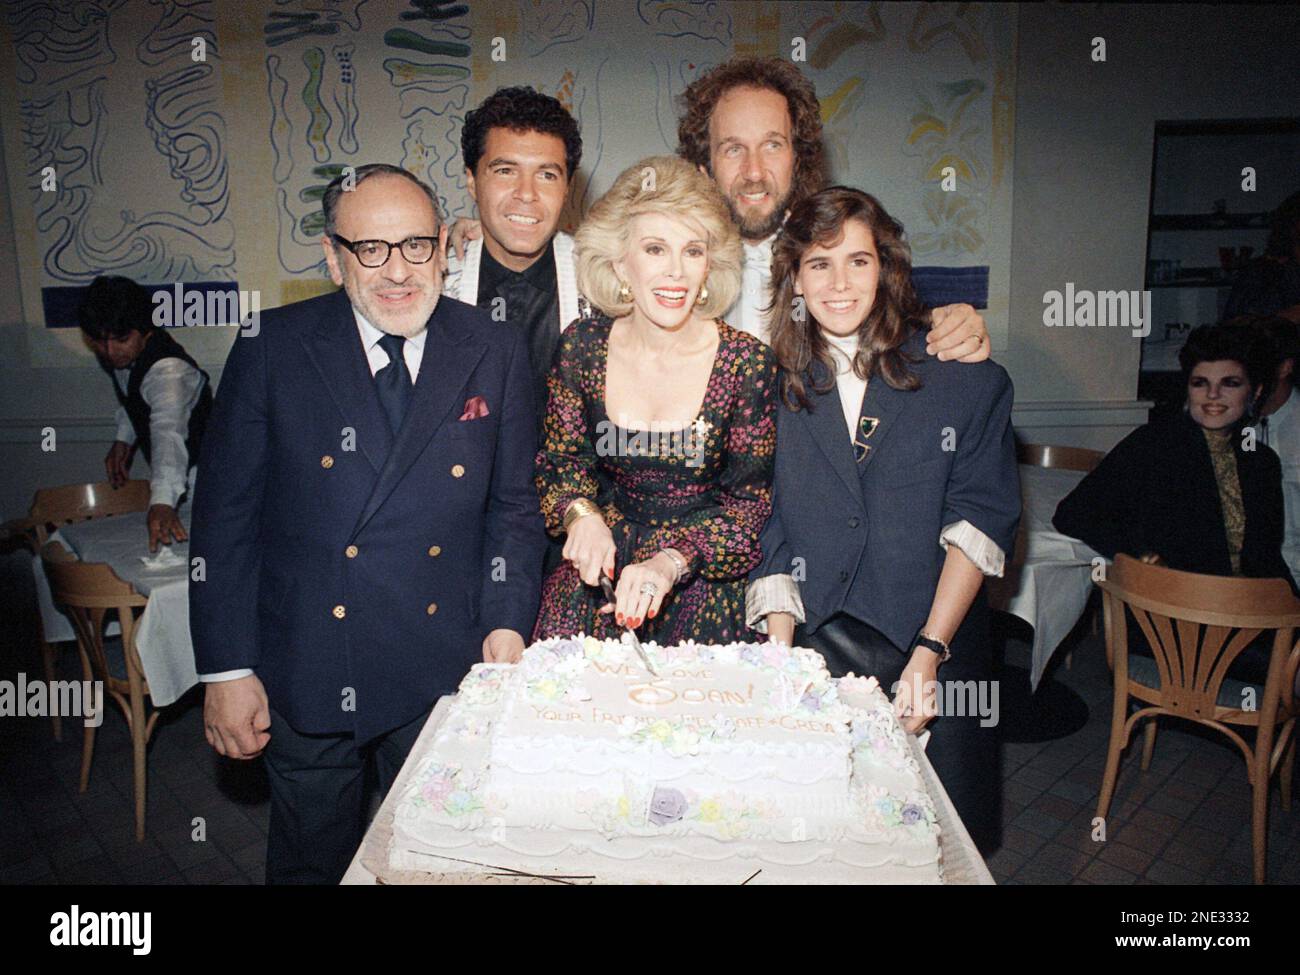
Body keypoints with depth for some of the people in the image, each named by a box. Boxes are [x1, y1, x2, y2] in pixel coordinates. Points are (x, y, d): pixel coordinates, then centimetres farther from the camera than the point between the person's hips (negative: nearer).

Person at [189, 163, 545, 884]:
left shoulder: (497, 352, -1)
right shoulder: (271, 348, -5)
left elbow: (513, 504, 3)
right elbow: (224, 514, -3)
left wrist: (506, 623, -7)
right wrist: (225, 668, -5)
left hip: (446, 677, 1)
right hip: (305, 680, 0)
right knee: (310, 863, 20)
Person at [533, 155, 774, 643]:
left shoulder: (747, 361, -10)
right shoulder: (582, 346, -4)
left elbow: (749, 498, -6)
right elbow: (559, 459, 7)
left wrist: (672, 561, -22)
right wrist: (580, 512, -15)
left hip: (703, 580, -1)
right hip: (600, 567, 2)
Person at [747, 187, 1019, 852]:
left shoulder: (963, 374, -2)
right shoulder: (776, 382, 4)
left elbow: (981, 519, -5)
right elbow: (768, 532, 2)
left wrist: (929, 652, -14)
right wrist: (780, 651, -9)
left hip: (933, 654, -1)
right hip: (812, 649, 1)